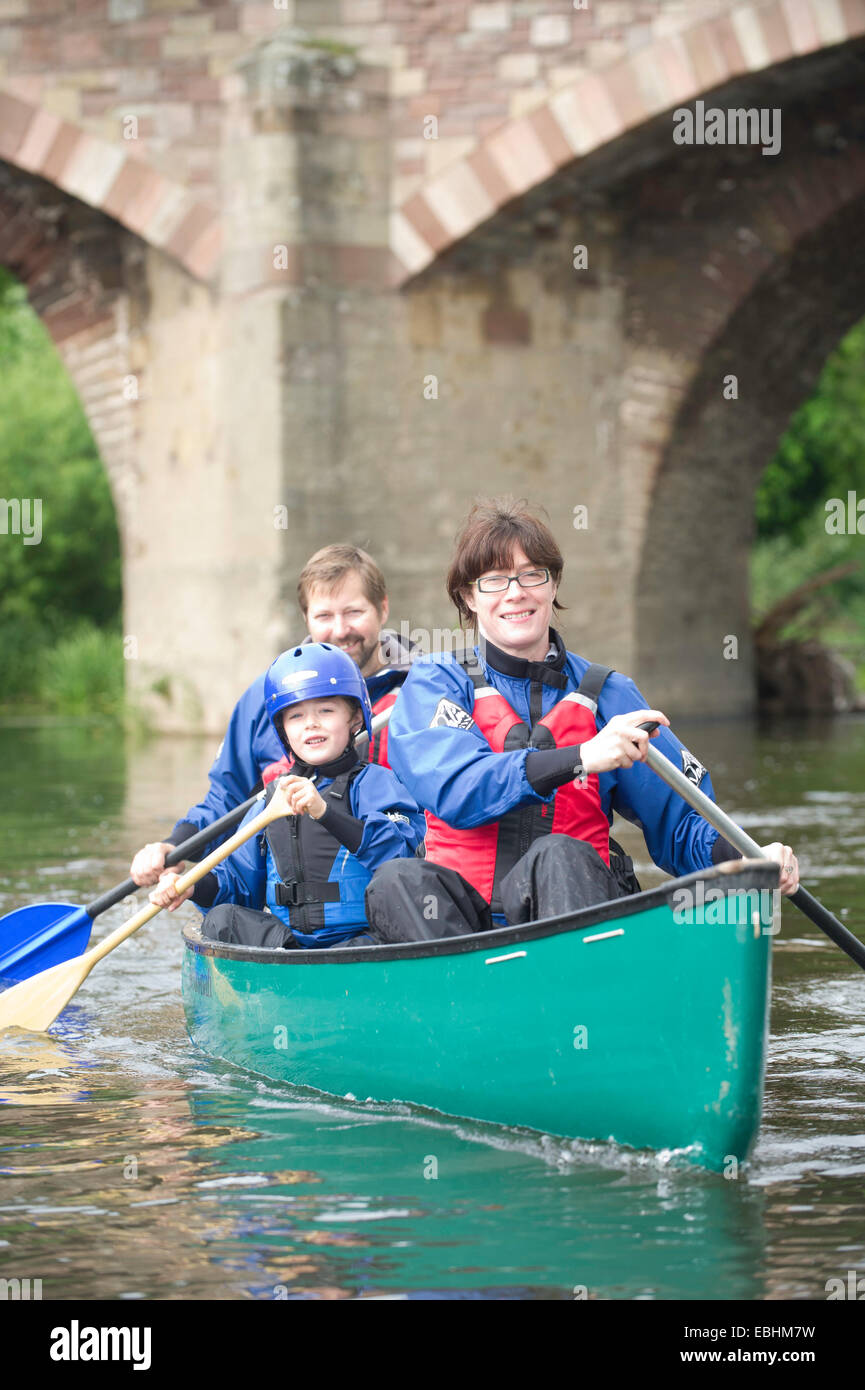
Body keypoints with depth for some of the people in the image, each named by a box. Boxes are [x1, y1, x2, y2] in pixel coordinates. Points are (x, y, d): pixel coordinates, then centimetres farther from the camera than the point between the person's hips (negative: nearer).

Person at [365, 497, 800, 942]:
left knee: (558, 855, -32)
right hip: (467, 914, -1)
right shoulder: (434, 683, 8)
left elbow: (679, 824, 11)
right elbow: (452, 791, -13)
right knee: (397, 882, -32)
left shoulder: (606, 695, 14)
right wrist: (580, 758, -26)